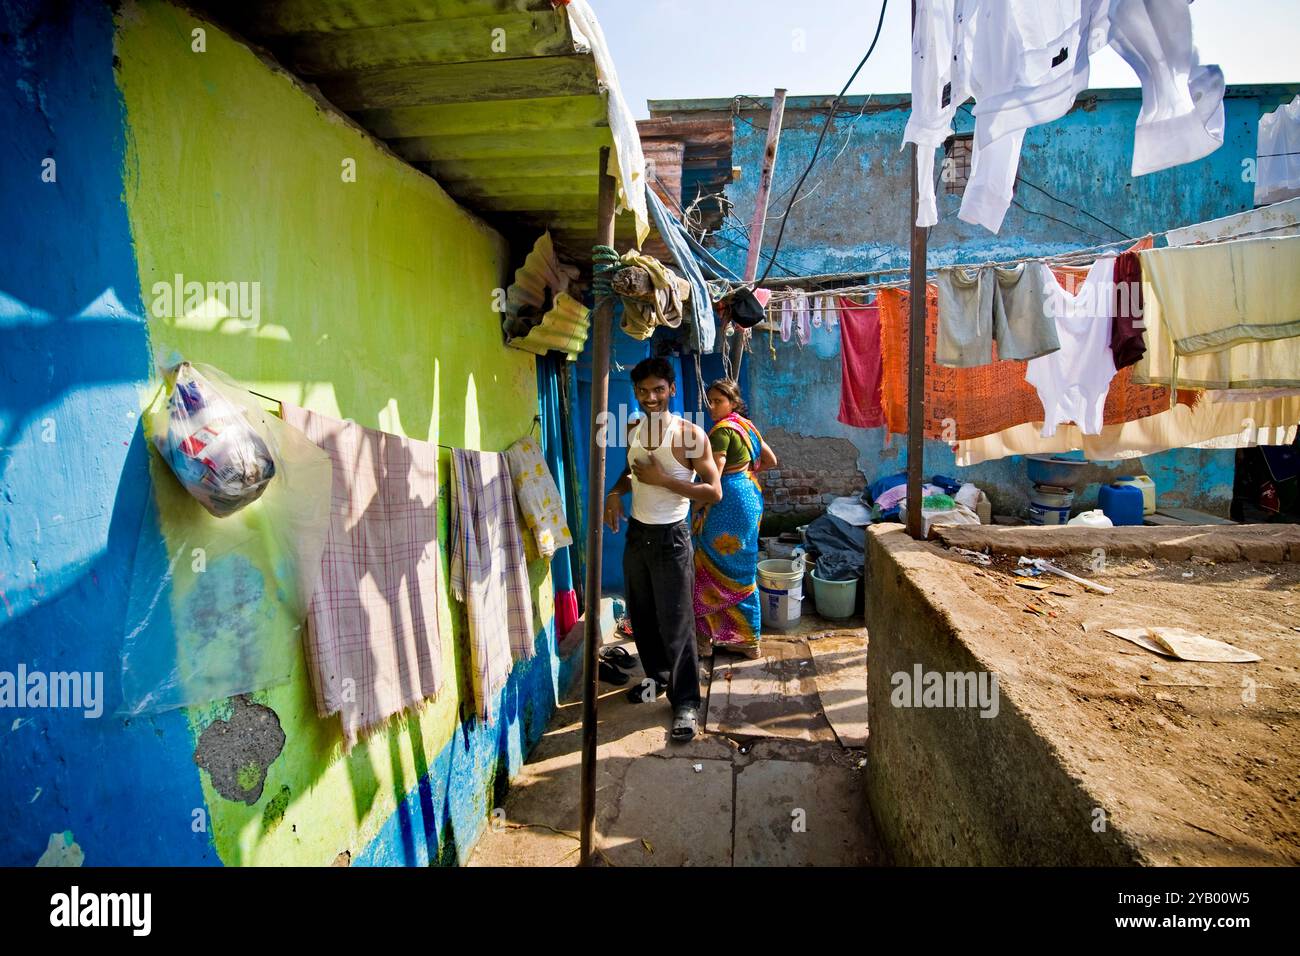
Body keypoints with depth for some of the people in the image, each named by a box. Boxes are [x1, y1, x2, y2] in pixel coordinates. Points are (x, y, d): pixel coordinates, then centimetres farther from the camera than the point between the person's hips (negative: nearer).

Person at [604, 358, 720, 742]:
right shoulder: (634, 430, 5)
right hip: (636, 533, 6)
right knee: (642, 615, 16)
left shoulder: (690, 433, -14)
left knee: (675, 623, -3)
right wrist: (616, 492, 0)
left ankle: (686, 702, 9)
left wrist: (663, 479, -22)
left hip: (670, 537, -6)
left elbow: (714, 491, -15)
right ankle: (657, 675, 37)